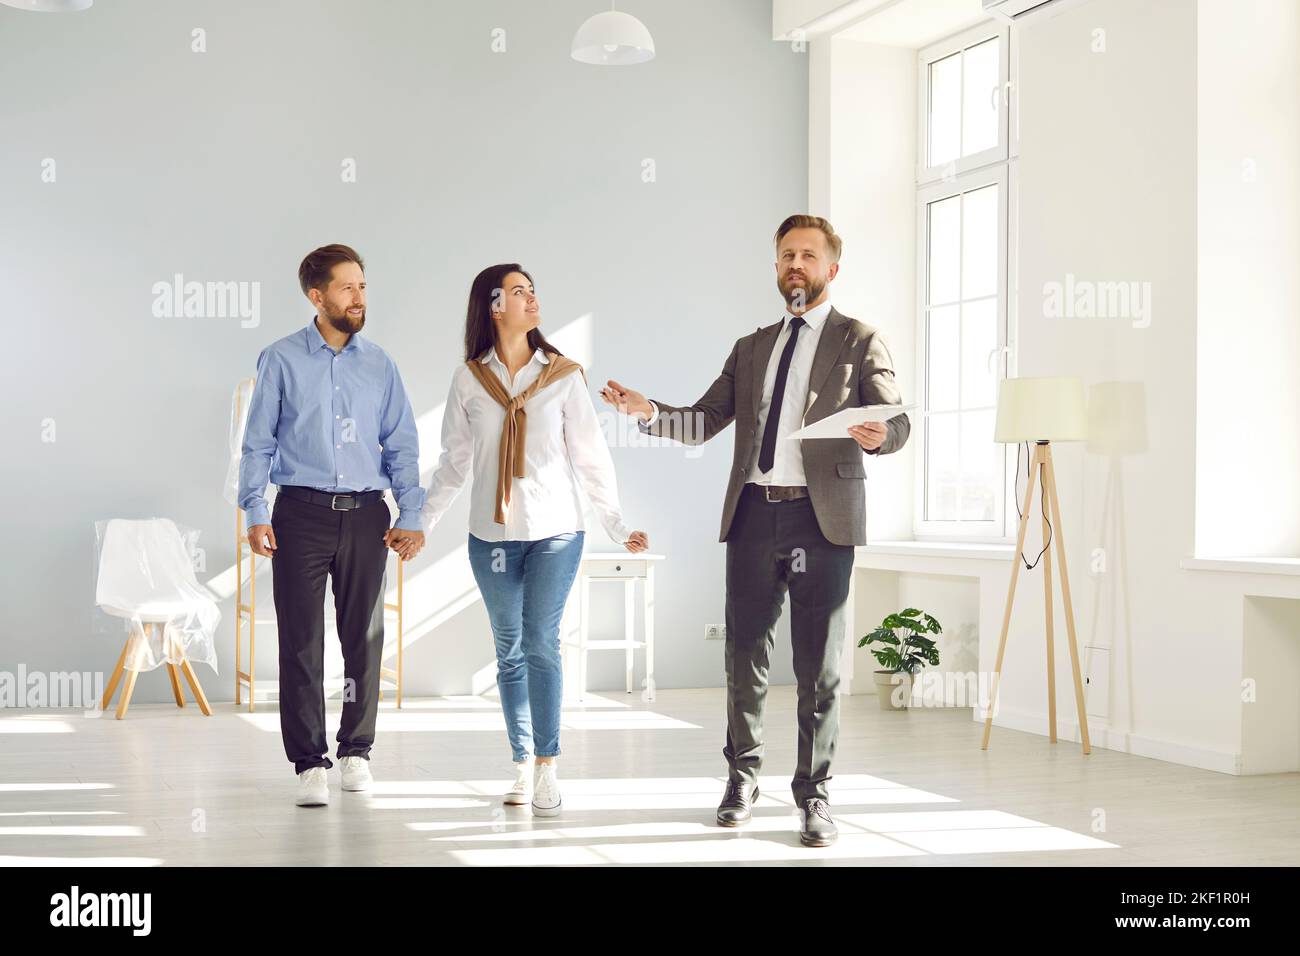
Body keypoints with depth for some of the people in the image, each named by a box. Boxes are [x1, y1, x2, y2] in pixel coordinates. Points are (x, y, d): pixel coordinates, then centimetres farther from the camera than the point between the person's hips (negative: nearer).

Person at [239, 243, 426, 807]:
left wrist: (410, 515, 1)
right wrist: (255, 514, -6)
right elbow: (258, 442, 3)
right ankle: (309, 763, 6)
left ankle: (356, 750, 22)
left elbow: (401, 444, 10)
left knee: (365, 637, 7)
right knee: (302, 641, -1)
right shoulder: (281, 360, 2)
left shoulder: (379, 364, 9)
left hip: (366, 514, 3)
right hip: (301, 513, -2)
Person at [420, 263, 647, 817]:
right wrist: (420, 524, 4)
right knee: (509, 651, 8)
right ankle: (522, 765, 17)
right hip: (492, 536, 2)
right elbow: (454, 464, 8)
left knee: (541, 645, -9)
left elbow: (590, 457, 1)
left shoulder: (563, 376, 0)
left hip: (555, 532, -2)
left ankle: (546, 767, -3)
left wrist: (617, 526, -4)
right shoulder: (469, 380, 3)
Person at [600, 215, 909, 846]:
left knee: (818, 665, 0)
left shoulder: (859, 342, 7)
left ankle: (814, 793, 10)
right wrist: (648, 411, -5)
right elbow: (703, 422, 13)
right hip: (753, 515, 4)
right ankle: (742, 776, 24)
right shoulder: (751, 349, 20)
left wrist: (880, 433, -27)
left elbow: (897, 421, -3)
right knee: (745, 658, 8)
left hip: (822, 517, -3)